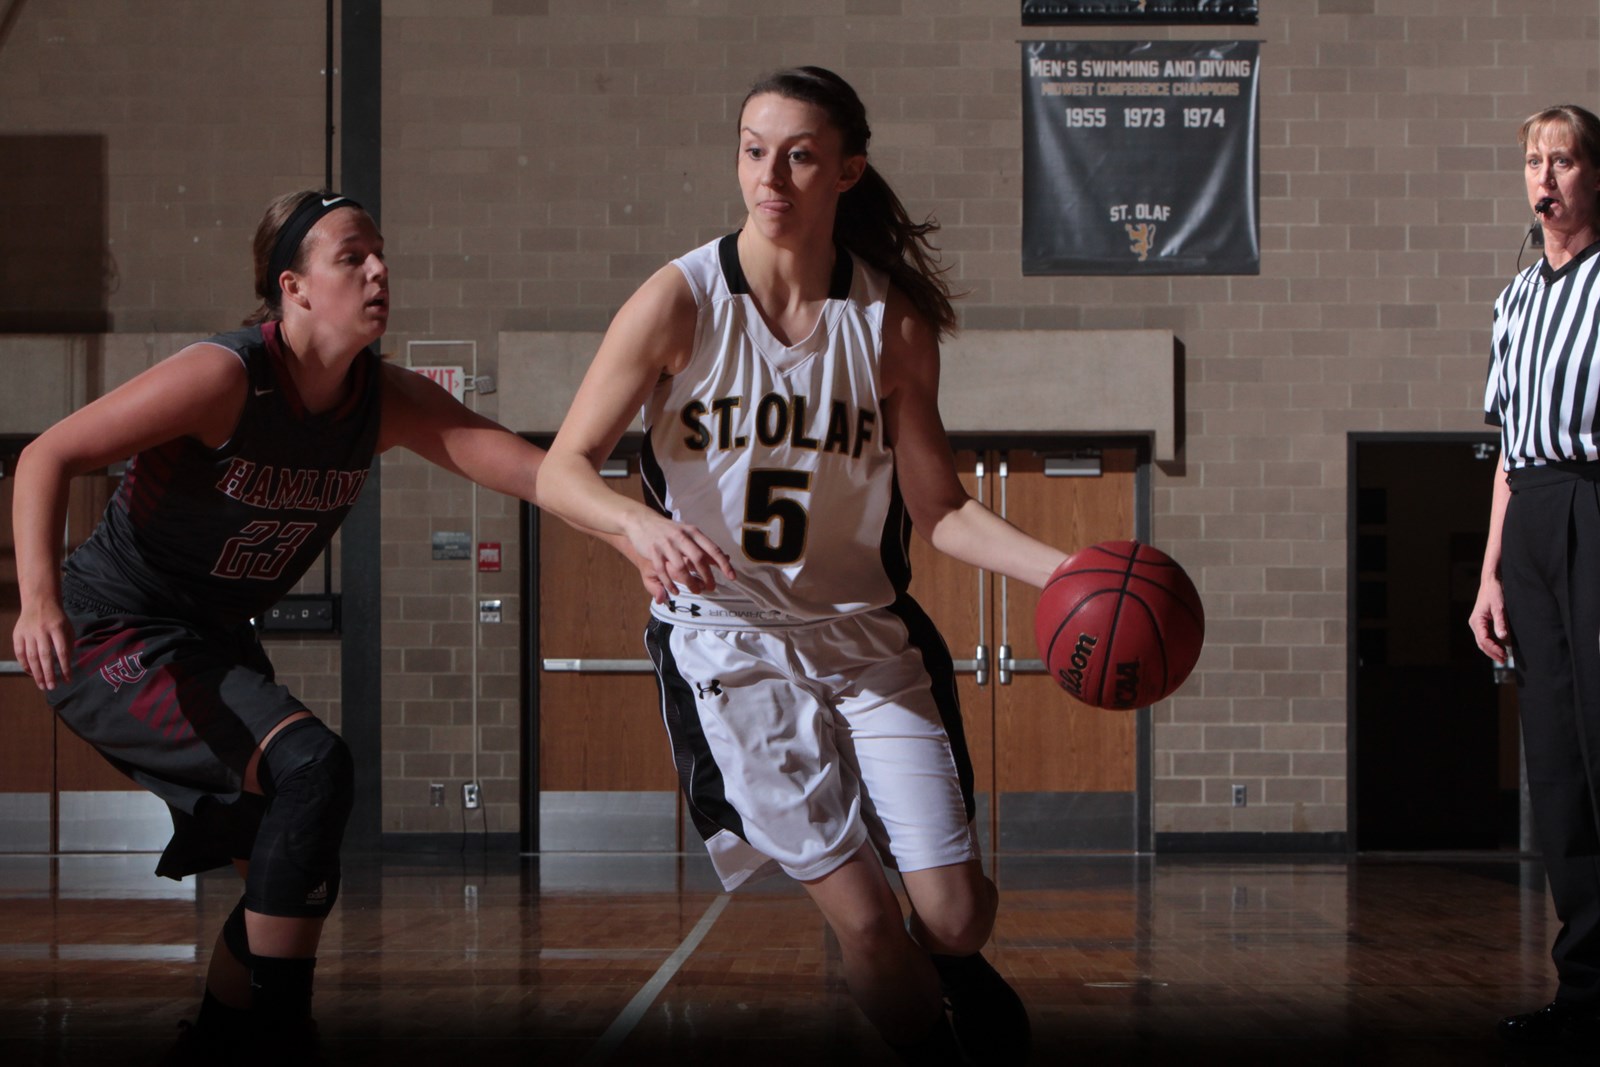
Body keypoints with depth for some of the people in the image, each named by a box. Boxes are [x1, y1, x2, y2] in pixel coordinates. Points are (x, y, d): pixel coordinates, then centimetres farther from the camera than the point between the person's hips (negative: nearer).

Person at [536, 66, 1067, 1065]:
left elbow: (939, 511, 1)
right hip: (729, 641, -2)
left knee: (956, 915, -4)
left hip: (870, 633, 2)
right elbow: (562, 471, -11)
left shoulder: (894, 319, -4)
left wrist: (1068, 571, -14)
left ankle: (954, 973, 34)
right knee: (863, 916, -11)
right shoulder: (682, 302, -11)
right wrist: (642, 524, -33)